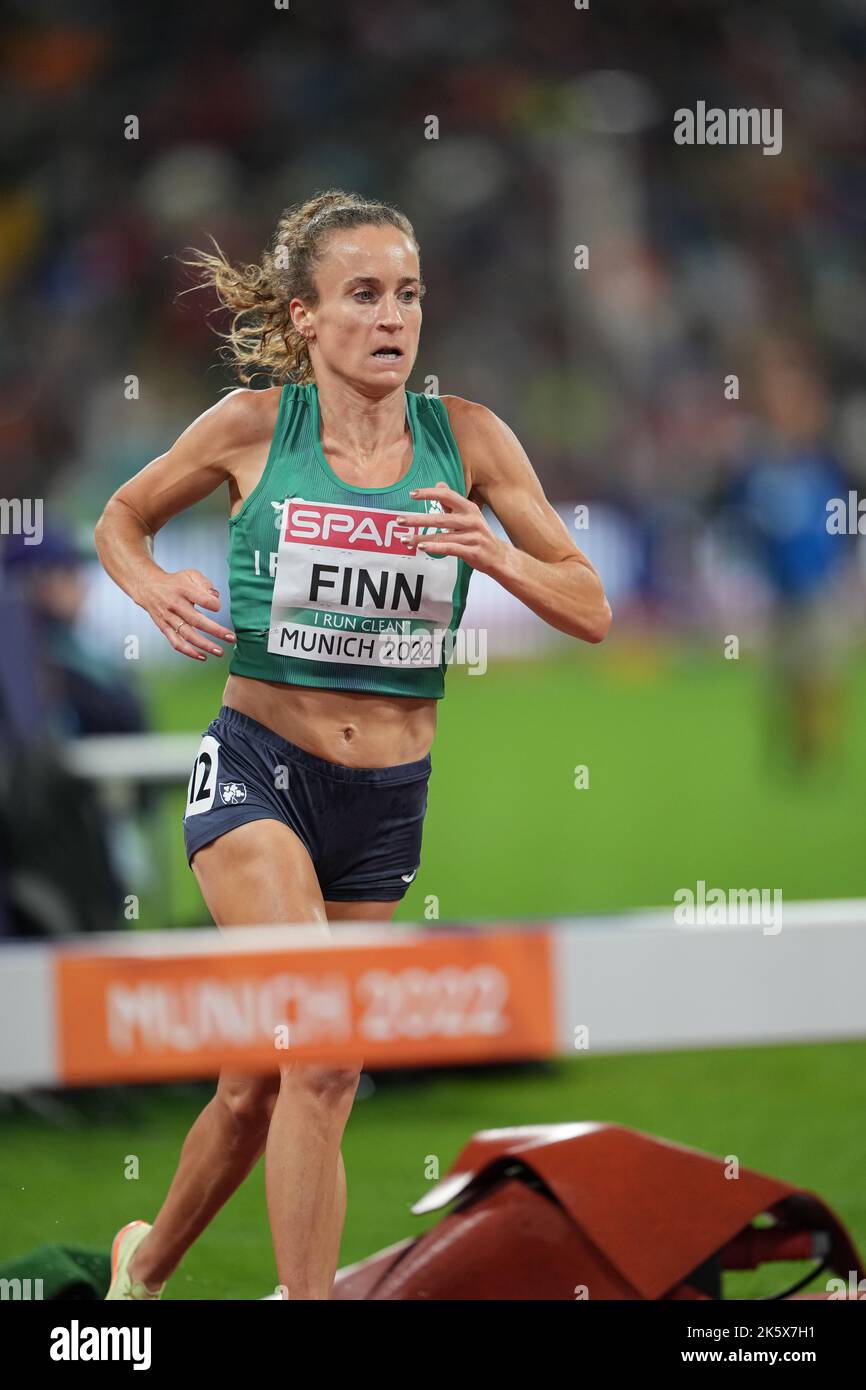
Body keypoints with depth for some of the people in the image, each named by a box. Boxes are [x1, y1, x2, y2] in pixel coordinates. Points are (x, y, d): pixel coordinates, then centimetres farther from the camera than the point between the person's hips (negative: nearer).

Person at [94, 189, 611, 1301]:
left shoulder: (465, 437, -2)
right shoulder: (255, 425, -6)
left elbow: (590, 609, 0)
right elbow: (121, 518, 11)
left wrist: (493, 554, -19)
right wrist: (154, 591, -10)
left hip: (387, 798, 3)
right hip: (258, 768, -3)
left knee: (262, 1088, 13)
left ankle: (148, 1268, 39)